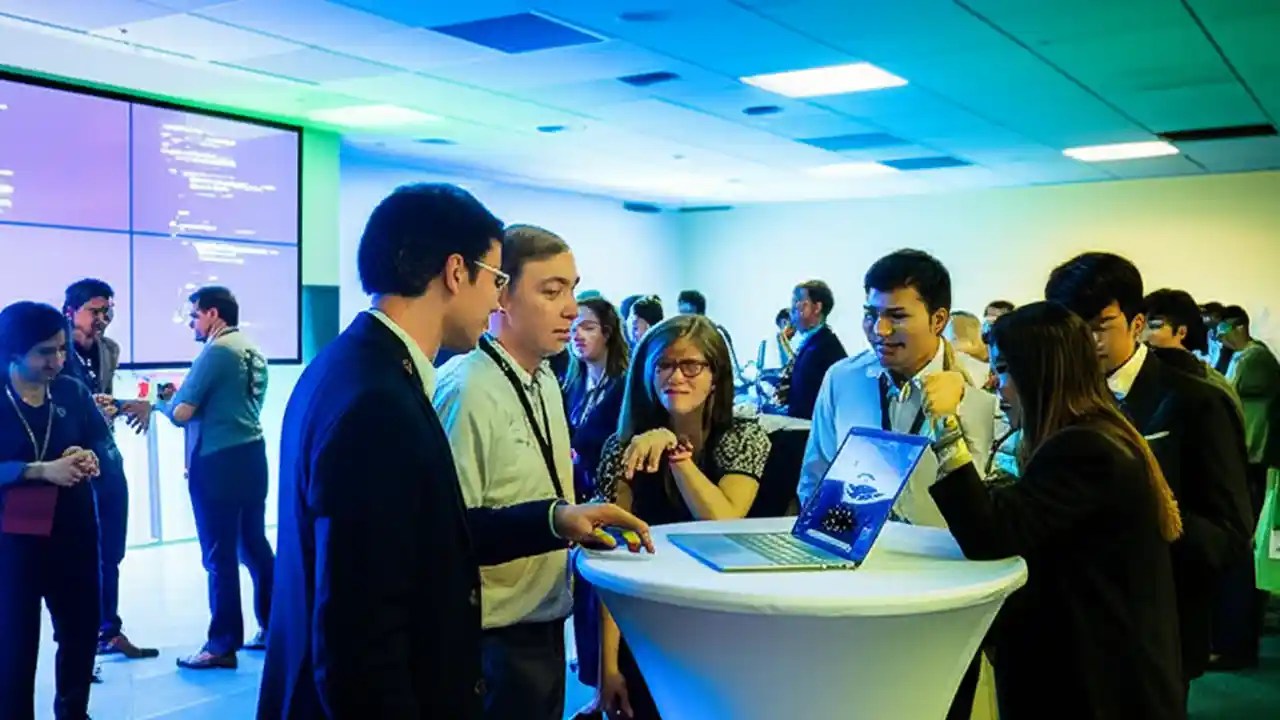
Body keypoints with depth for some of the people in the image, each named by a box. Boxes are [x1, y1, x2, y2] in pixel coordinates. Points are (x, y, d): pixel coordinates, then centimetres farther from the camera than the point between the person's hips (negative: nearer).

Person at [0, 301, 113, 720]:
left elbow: (105, 443, 3)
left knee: (82, 627, 14)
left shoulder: (71, 391, 2)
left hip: (74, 529, 4)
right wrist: (41, 470, -27)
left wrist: (91, 458, -19)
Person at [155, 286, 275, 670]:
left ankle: (223, 644, 5)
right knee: (254, 546, 15)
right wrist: (181, 394, 22)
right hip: (251, 456, 8)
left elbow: (181, 414, -15)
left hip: (219, 463, -8)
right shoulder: (254, 352, 13)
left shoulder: (216, 351, -13)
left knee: (219, 556, -2)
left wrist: (162, 400, 6)